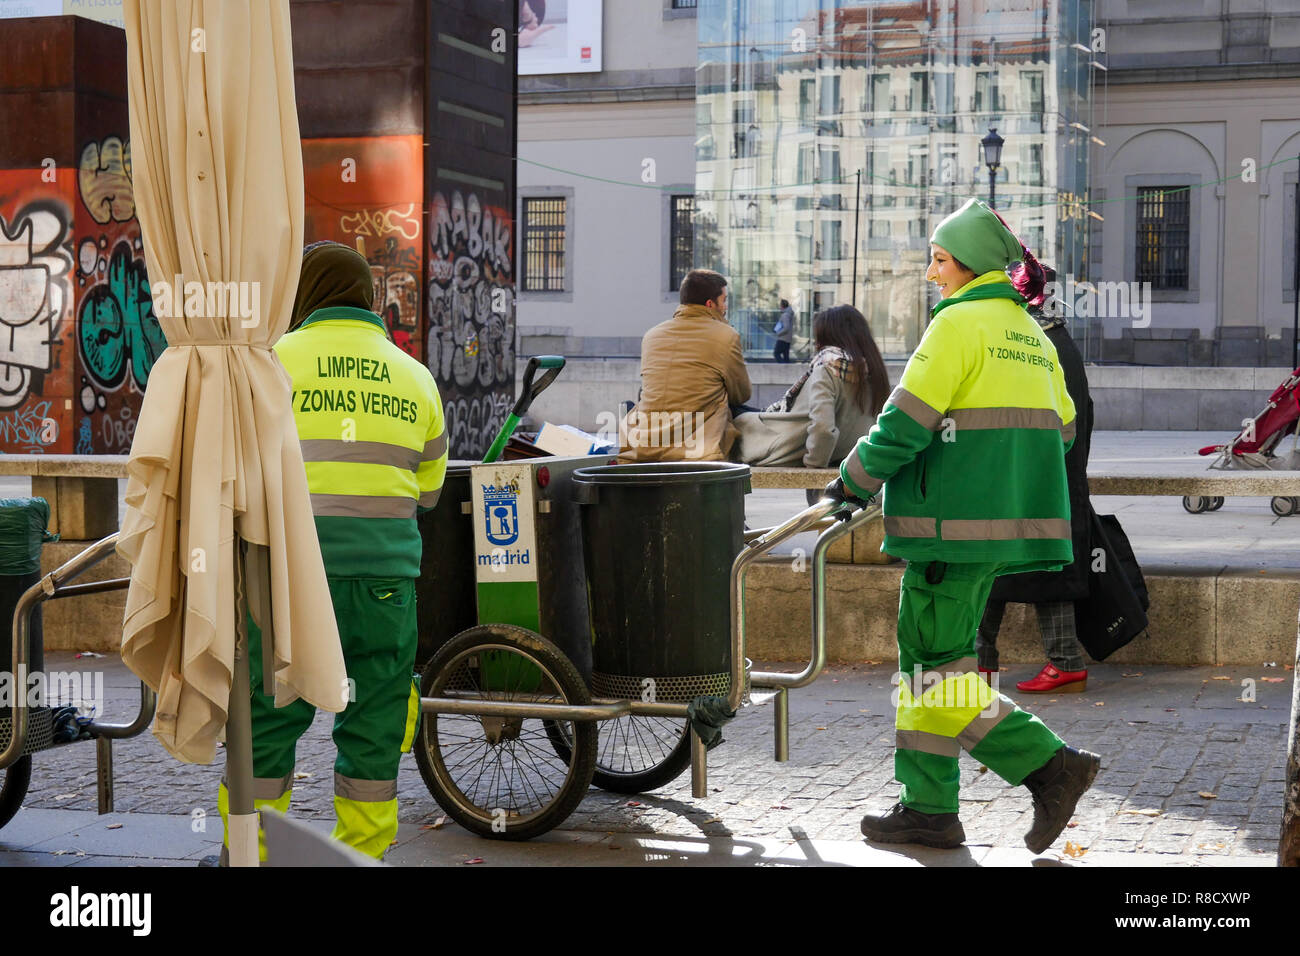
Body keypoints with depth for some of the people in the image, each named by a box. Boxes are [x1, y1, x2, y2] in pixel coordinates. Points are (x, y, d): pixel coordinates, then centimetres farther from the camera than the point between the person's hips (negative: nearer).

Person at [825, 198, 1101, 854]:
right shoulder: (1032, 335, 16)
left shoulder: (959, 322, -10)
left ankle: (1047, 764, -7)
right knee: (928, 654, 13)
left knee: (935, 661, -3)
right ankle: (928, 808, 14)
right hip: (1011, 519, 9)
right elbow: (1061, 431, 18)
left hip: (956, 523, -9)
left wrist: (852, 481, 0)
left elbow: (905, 423, -14)